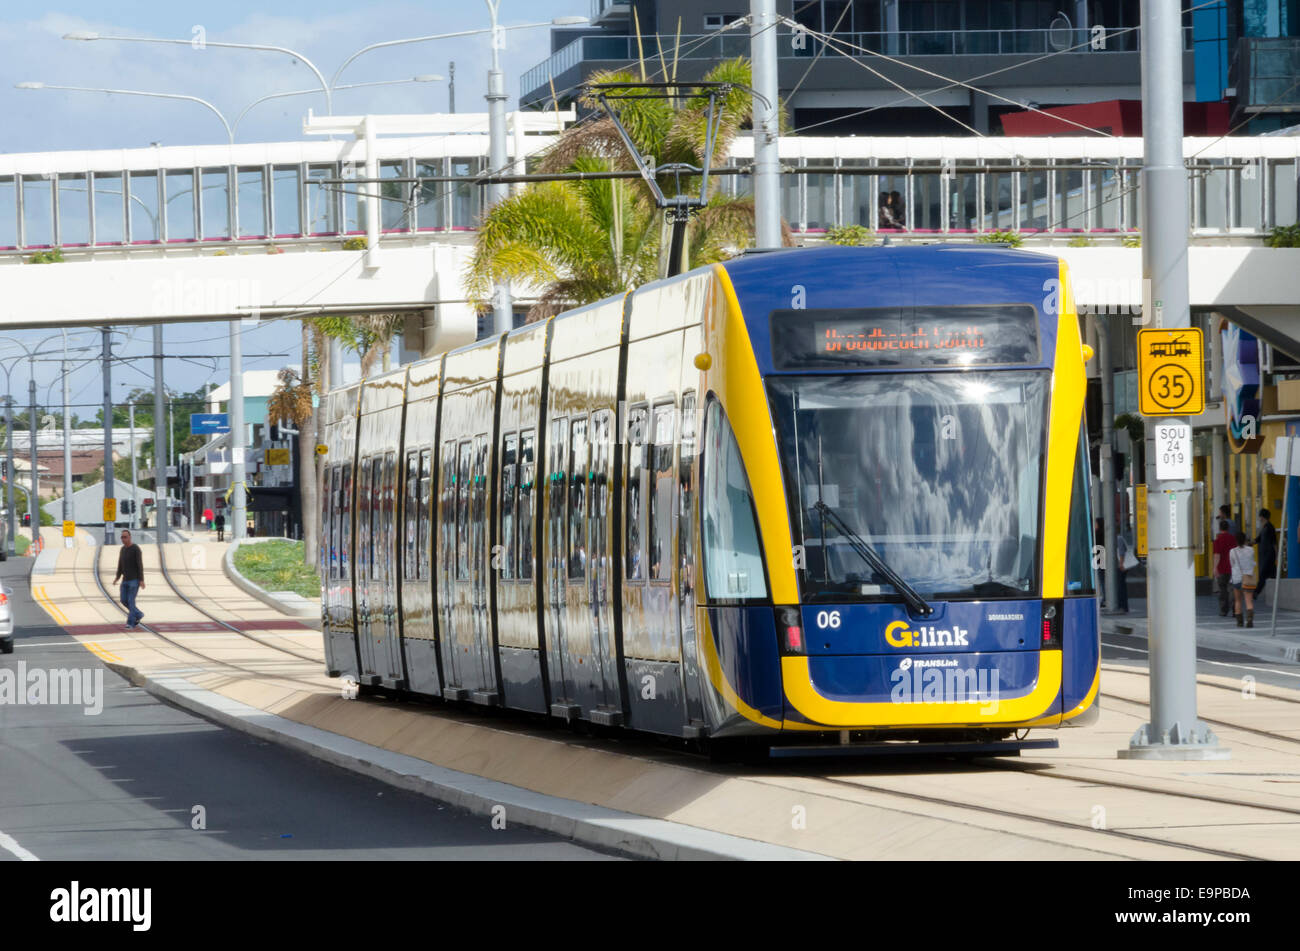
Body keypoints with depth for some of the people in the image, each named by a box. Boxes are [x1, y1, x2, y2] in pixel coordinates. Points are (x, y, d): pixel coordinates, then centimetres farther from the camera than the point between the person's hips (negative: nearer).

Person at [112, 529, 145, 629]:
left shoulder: (136, 549, -14)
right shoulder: (123, 549, 9)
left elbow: (140, 565, -16)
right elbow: (120, 565, 15)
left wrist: (142, 580, -21)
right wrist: (117, 578, 6)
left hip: (135, 580, -7)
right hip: (126, 580, 7)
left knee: (131, 600, -12)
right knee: (124, 601, 6)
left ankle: (130, 622, -5)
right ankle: (138, 614, 27)